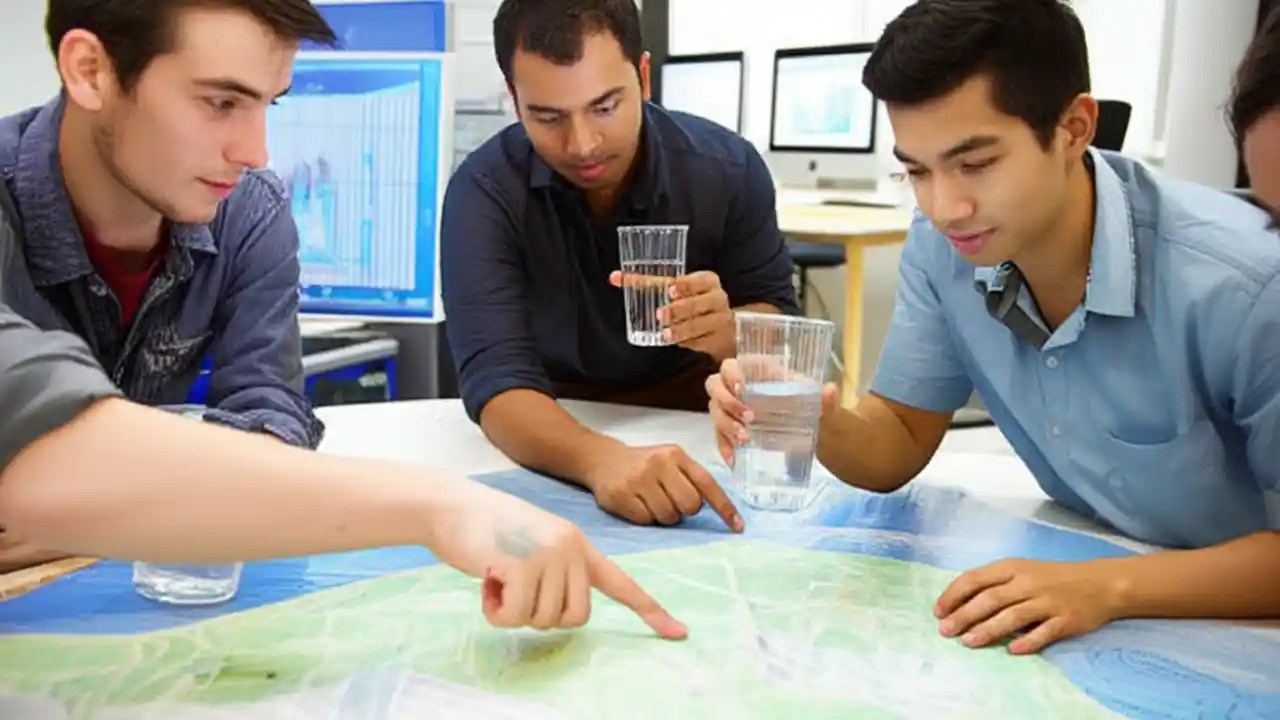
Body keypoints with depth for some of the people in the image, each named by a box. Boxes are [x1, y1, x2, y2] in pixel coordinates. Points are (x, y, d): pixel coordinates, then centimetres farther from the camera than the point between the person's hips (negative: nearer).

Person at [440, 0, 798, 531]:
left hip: (689, 404, 1)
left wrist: (728, 333, -37)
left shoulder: (729, 168, -17)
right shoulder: (483, 190, -24)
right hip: (551, 422, 0)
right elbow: (495, 374, -33)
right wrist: (600, 459, -54)